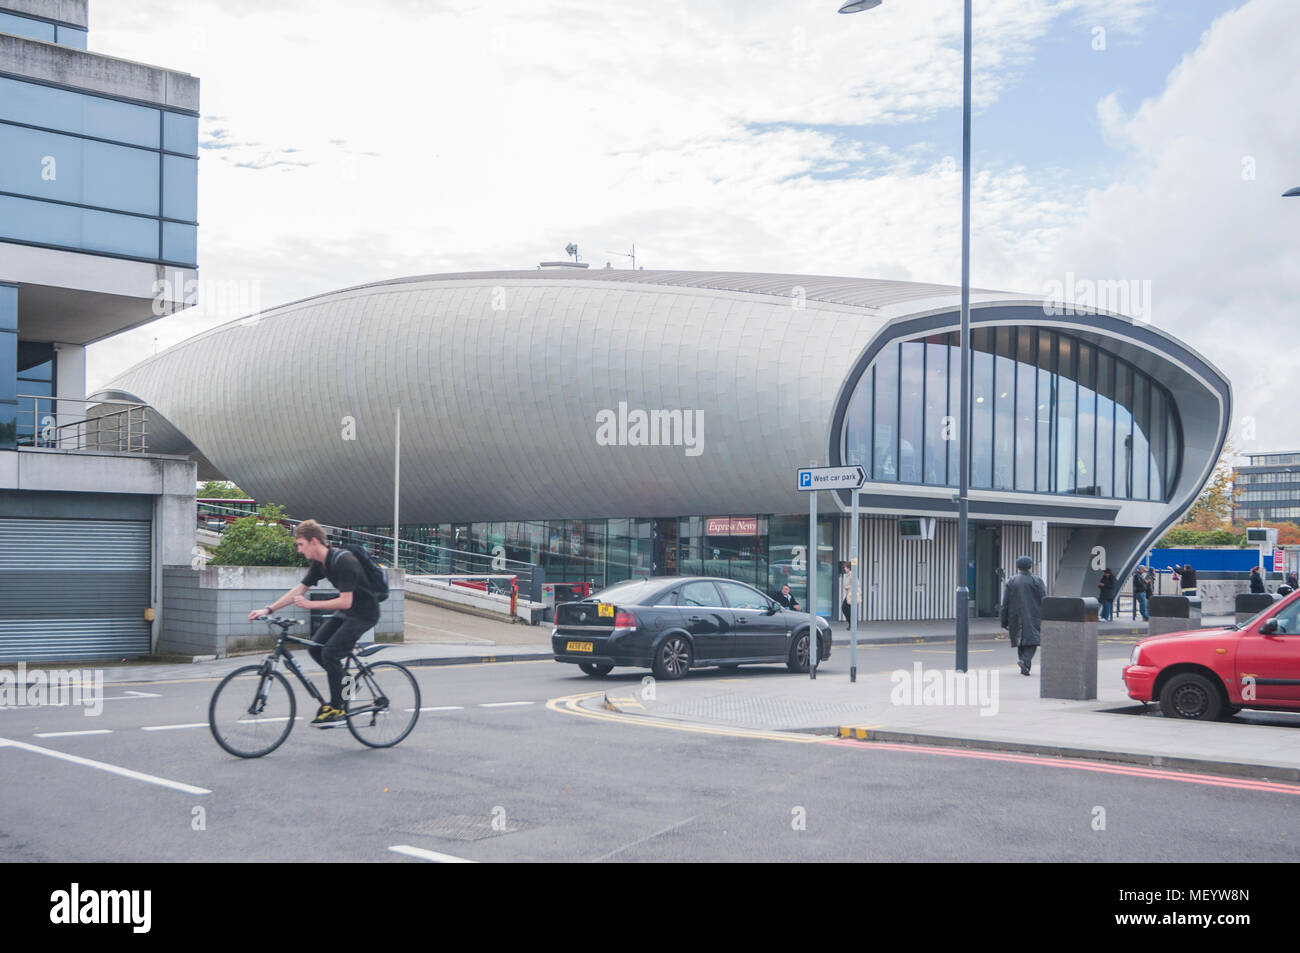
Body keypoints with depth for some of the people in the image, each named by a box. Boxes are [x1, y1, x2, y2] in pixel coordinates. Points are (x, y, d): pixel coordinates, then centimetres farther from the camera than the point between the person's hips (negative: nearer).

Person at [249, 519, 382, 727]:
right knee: (315, 648, 0)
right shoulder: (320, 563, 3)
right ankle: (344, 683, 17)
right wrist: (268, 609, 4)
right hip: (346, 612, 9)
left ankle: (338, 709, -7)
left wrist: (311, 604, -29)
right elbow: (299, 589, 9)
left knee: (330, 652, -17)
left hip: (364, 614, -9)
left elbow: (346, 601, -28)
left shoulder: (343, 561, -25)